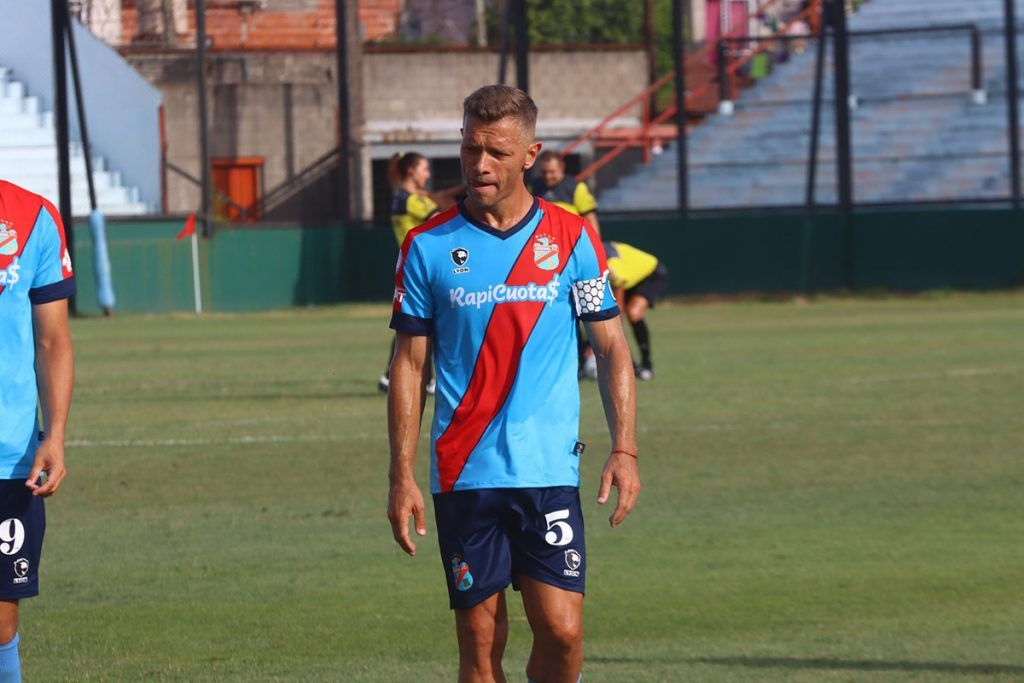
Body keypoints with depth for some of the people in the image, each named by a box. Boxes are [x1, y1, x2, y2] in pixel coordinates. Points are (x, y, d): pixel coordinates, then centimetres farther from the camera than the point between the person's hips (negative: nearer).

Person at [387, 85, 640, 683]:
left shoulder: (572, 239, 3)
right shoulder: (428, 246, 3)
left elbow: (612, 348, 7)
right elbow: (409, 365, 6)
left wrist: (625, 449, -5)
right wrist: (402, 475, 0)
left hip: (550, 472, 0)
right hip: (462, 474, 0)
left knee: (562, 632, -10)